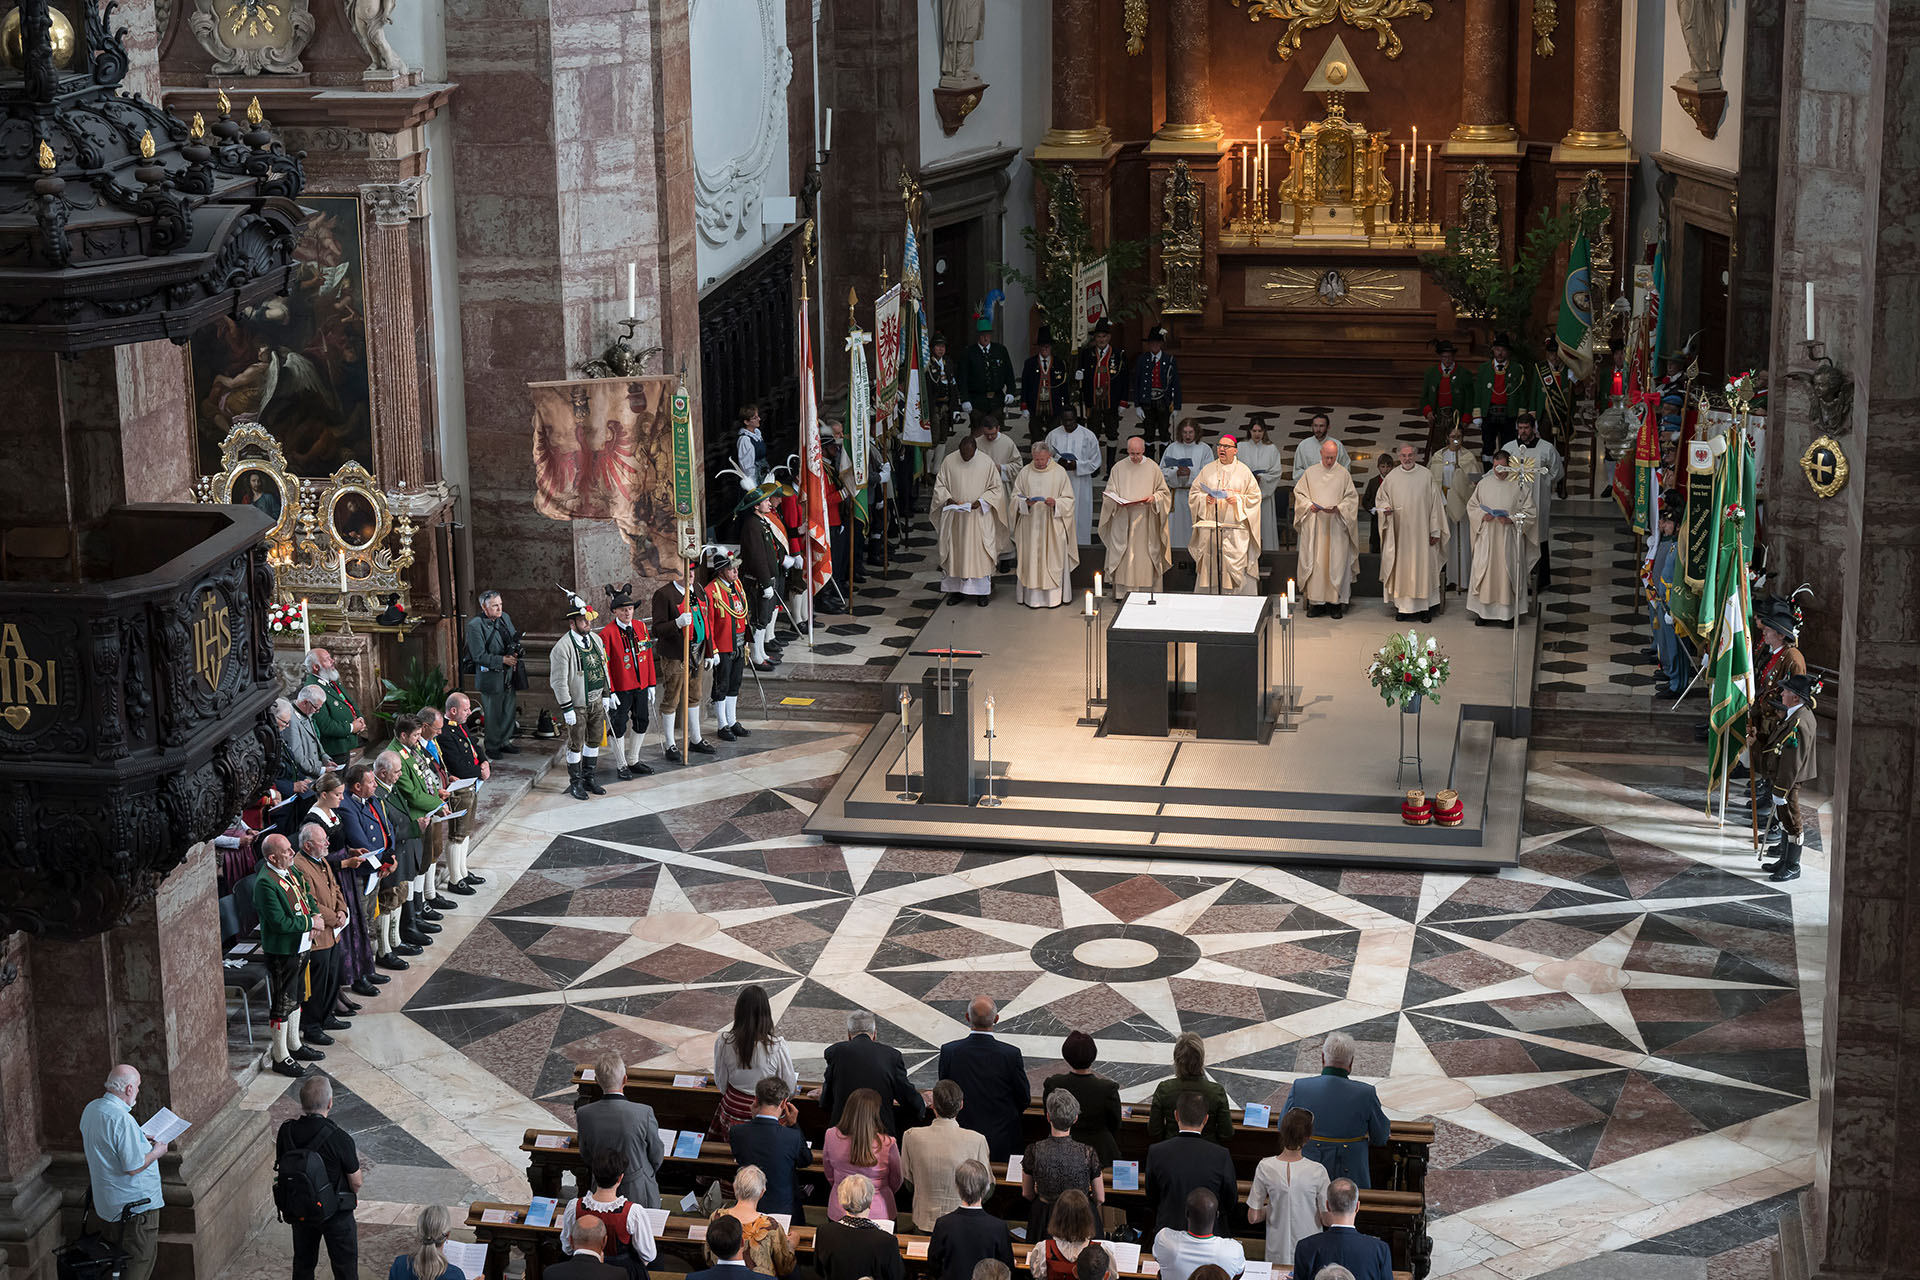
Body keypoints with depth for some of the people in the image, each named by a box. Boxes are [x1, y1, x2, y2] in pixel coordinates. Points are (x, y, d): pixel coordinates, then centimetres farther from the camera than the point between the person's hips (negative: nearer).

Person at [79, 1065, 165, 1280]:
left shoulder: (91, 1109, 2)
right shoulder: (122, 1120, -28)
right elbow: (133, 1167, -25)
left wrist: (141, 1140, 16)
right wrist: (156, 1152, -9)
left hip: (105, 1203, 9)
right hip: (135, 1204, -9)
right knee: (140, 1261, 4)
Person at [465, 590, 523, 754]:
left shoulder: (505, 618, 6)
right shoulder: (475, 625, -16)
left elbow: (515, 639, 18)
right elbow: (479, 656, -18)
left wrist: (515, 653, -4)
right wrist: (502, 660, -21)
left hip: (509, 675, 7)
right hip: (491, 677, -7)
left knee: (509, 712, 15)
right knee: (493, 715, 4)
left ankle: (505, 742, 31)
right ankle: (492, 747, 18)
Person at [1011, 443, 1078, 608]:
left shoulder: (1059, 472, 0)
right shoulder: (1025, 473, 5)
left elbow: (1069, 499, 2)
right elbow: (1015, 497, 7)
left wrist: (1056, 503, -17)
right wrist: (1026, 502, -14)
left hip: (1052, 526, -1)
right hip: (1030, 526, 1)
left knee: (1053, 560, -1)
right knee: (1031, 559, 1)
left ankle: (1054, 596, 6)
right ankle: (1032, 596, 7)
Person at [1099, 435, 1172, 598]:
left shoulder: (1153, 469, 4)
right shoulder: (1118, 468, 5)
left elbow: (1164, 492, 9)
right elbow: (1109, 493, 8)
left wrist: (1154, 498, -12)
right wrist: (1118, 501, -13)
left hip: (1145, 521, 0)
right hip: (1122, 520, 0)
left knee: (1144, 557, -1)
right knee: (1123, 558, -2)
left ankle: (1145, 593, 4)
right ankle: (1123, 593, 2)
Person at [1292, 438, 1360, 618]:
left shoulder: (1344, 474, 3)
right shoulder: (1311, 472, 7)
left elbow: (1352, 497, 3)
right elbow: (1298, 493, 10)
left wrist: (1338, 508, -13)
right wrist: (1309, 505, -8)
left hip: (1336, 527, -1)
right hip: (1314, 526, 1)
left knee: (1336, 562, -3)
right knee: (1314, 562, -1)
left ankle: (1336, 603, 1)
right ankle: (1316, 602, 2)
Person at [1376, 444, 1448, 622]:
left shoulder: (1426, 475, 0)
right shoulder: (1391, 477, 4)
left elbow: (1435, 504, 1)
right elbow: (1381, 498, 14)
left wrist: (1435, 531, -2)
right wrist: (1386, 508, -10)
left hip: (1422, 532, -1)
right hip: (1399, 532, 1)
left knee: (1423, 567, 0)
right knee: (1401, 567, 2)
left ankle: (1425, 607, 6)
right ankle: (1403, 606, 8)